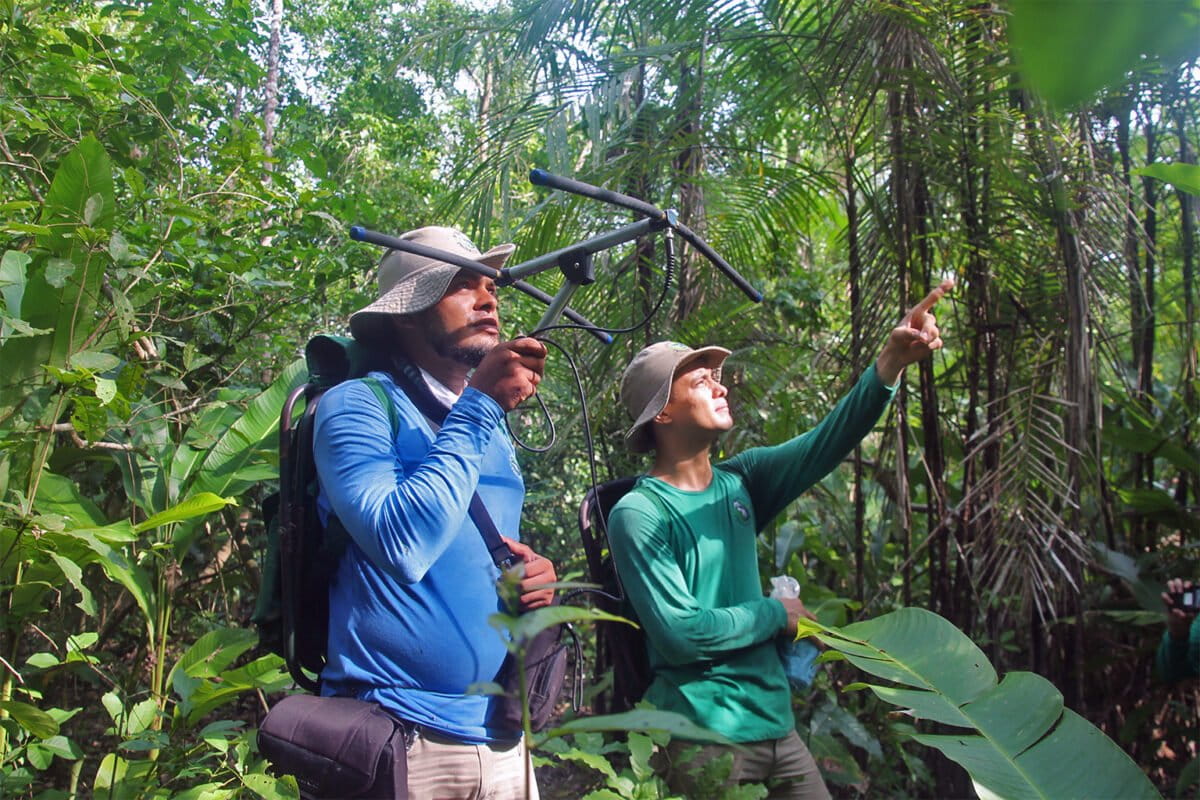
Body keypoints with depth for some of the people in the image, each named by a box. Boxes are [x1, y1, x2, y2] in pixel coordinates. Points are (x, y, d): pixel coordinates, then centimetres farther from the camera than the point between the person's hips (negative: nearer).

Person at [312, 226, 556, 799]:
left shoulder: (495, 436, 12)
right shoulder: (357, 404, -9)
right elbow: (401, 543, -24)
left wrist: (533, 578, 0)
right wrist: (479, 408, -19)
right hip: (396, 737, -6)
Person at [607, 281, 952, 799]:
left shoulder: (740, 481, 6)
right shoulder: (638, 514, -14)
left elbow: (825, 445, -7)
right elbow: (680, 633, -20)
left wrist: (890, 364, -20)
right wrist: (775, 614, -8)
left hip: (776, 723, 6)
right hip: (703, 735, -6)